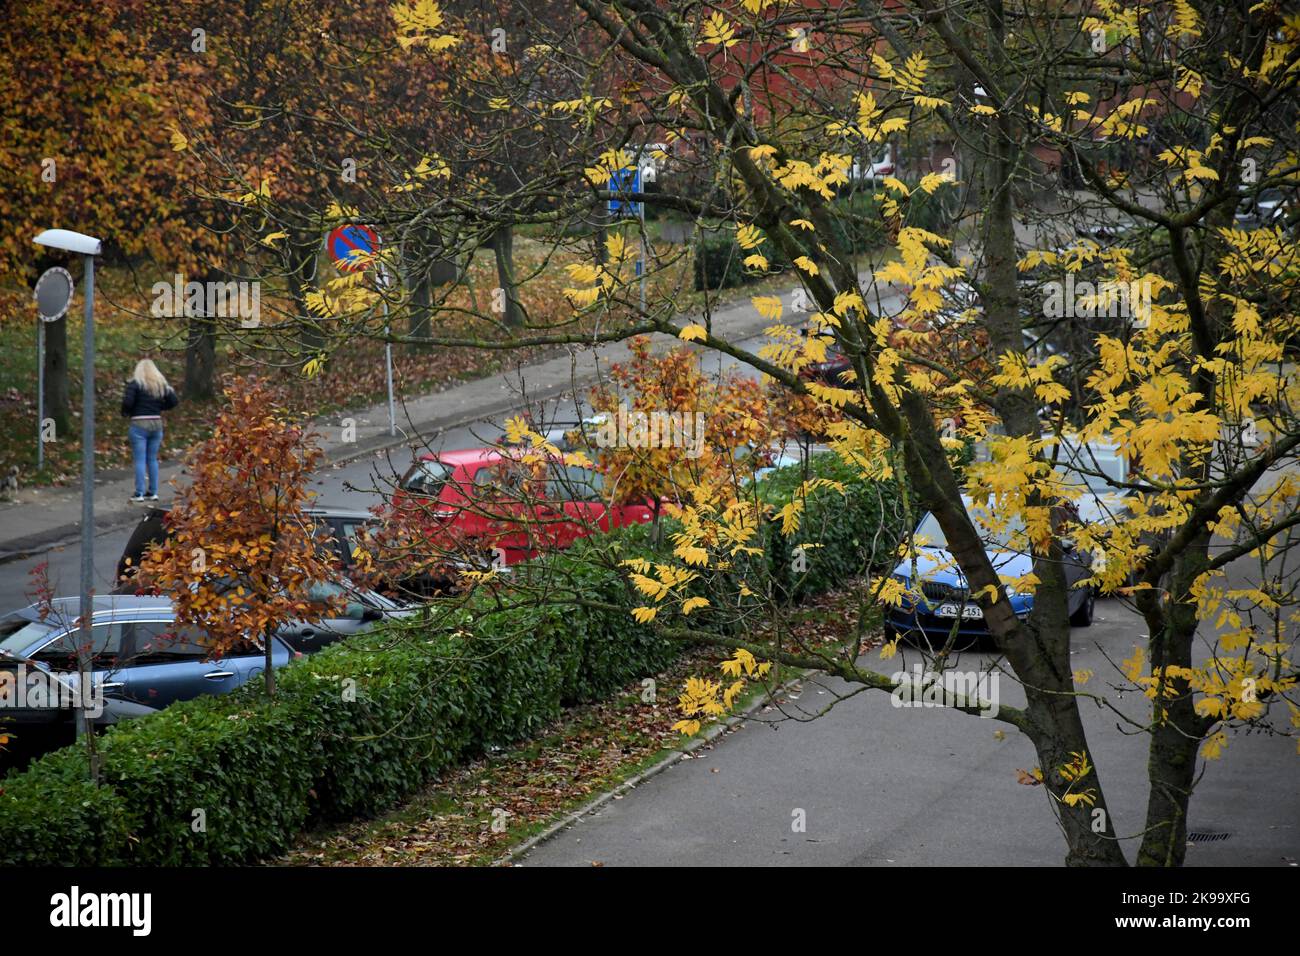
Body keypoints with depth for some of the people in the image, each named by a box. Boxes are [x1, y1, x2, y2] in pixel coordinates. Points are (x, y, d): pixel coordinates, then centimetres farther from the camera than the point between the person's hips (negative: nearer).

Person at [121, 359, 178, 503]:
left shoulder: (135, 384, -7)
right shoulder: (161, 384, 7)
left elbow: (127, 402, -17)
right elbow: (173, 401, 4)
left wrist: (125, 412, 2)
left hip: (139, 426, -5)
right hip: (156, 424, 5)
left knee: (140, 460, -1)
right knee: (152, 459, 13)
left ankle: (139, 493, -2)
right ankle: (153, 492, 16)